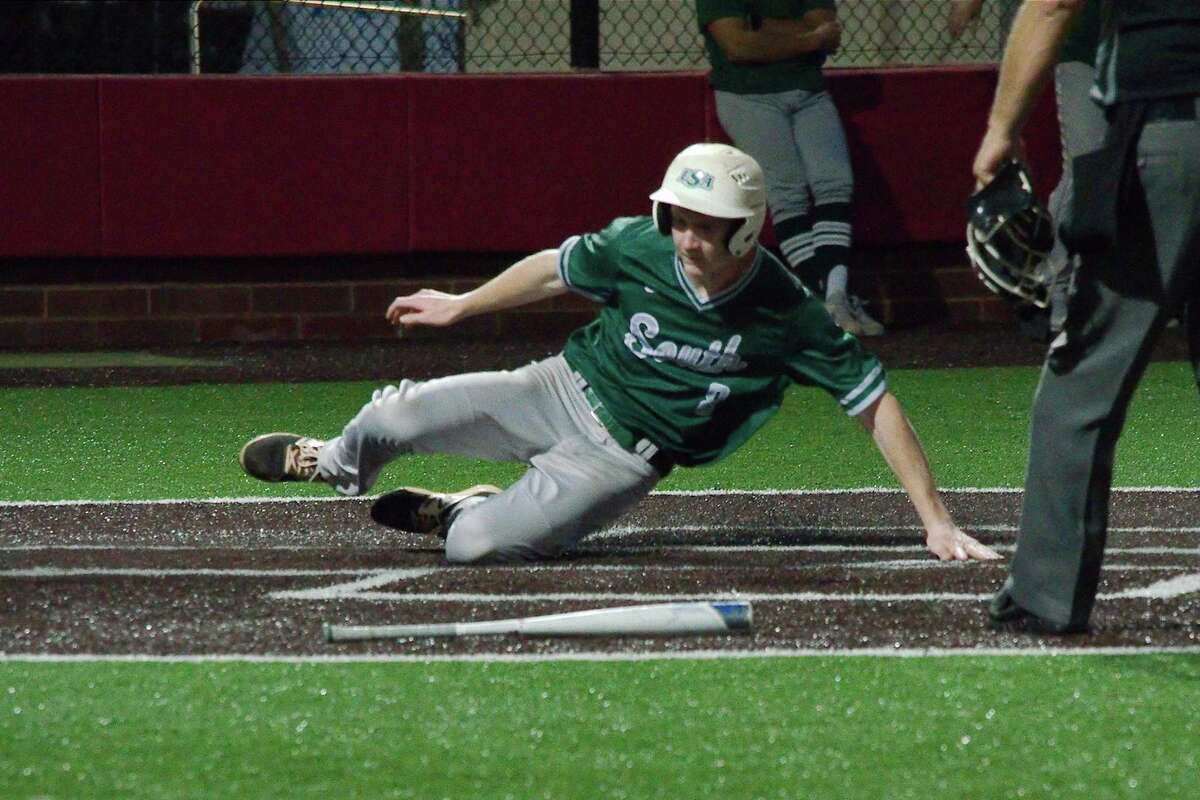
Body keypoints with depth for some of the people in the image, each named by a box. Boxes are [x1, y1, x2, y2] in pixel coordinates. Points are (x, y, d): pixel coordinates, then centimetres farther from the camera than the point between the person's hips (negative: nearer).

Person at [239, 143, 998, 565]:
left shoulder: (788, 315, -23)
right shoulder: (637, 249, -15)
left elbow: (877, 404, -18)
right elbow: (555, 269, 6)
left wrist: (936, 521, -22)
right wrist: (463, 305, 19)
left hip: (626, 455, -3)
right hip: (566, 389, 3)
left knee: (480, 543, -24)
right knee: (395, 417, -10)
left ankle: (448, 511, 16)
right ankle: (336, 466, 30)